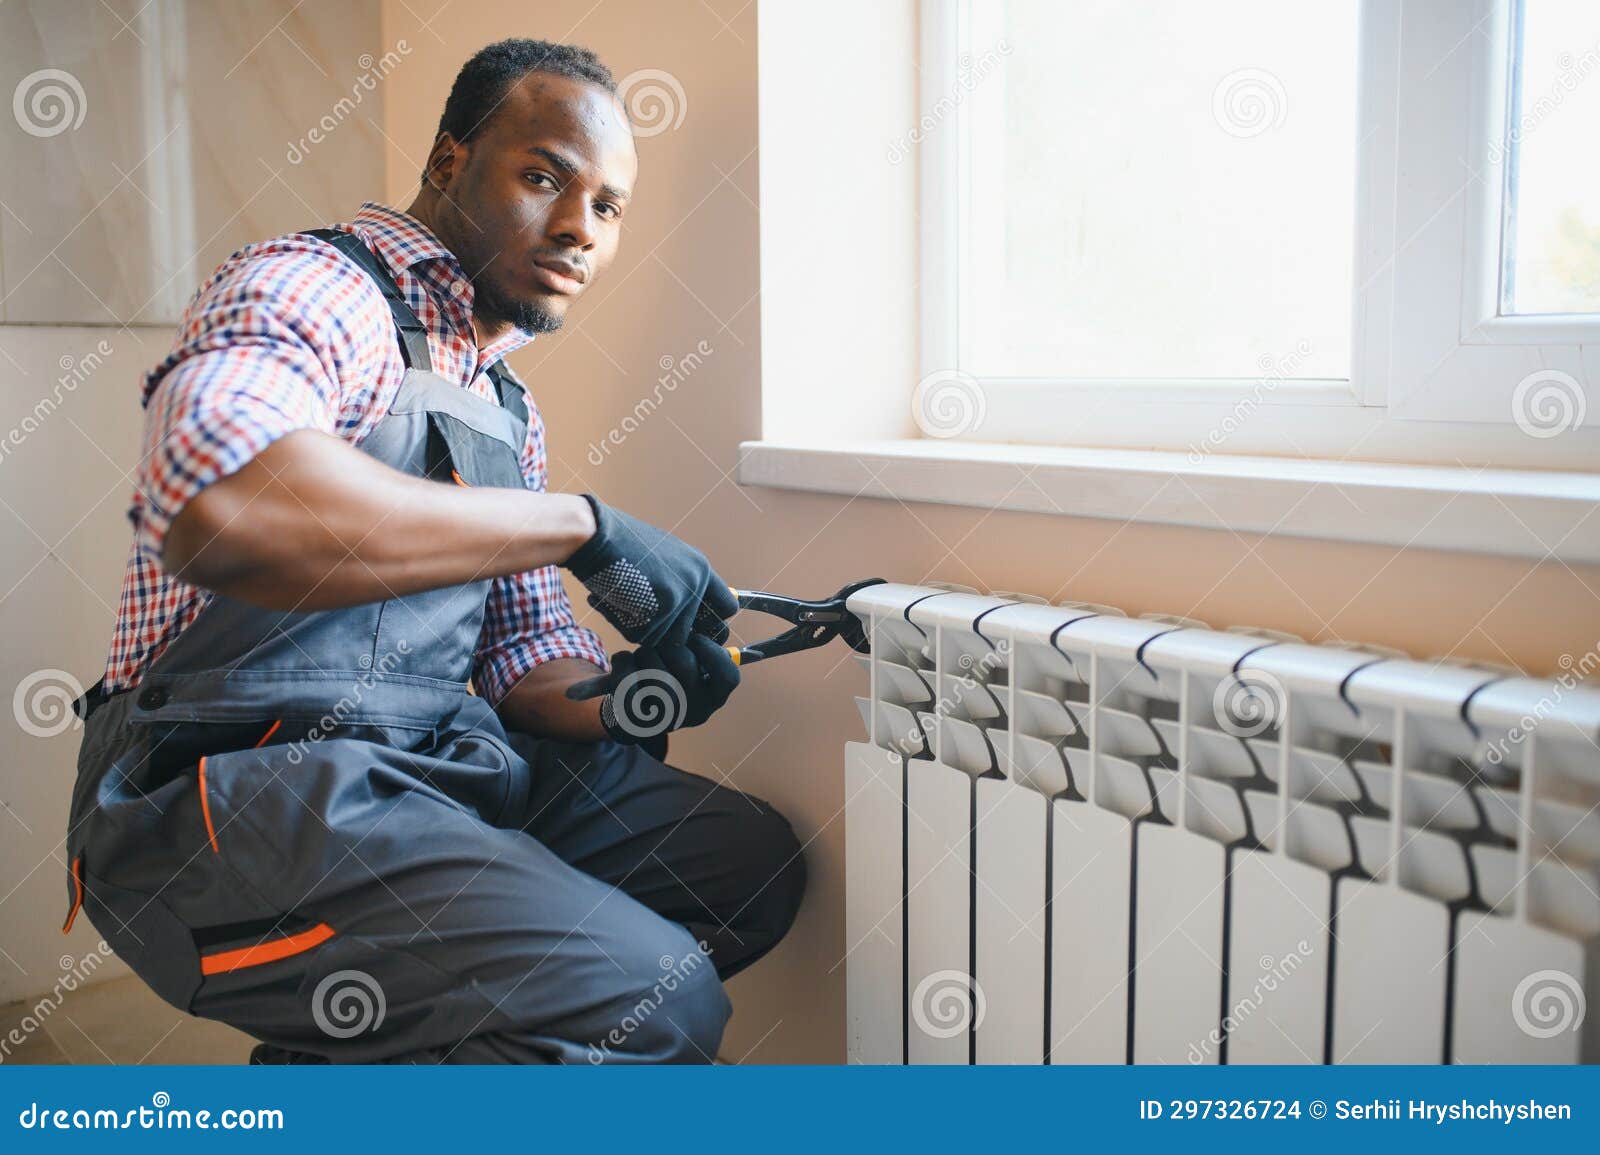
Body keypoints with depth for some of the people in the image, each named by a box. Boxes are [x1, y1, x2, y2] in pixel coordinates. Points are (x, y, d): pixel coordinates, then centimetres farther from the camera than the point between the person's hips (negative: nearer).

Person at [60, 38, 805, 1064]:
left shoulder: (509, 411, 19)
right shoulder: (314, 284, -8)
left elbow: (524, 647, 19)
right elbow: (216, 506, -32)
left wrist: (615, 705, -5)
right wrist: (581, 524, -25)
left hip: (437, 768, 9)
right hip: (237, 787, -9)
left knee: (754, 860, 0)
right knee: (657, 1005, -22)